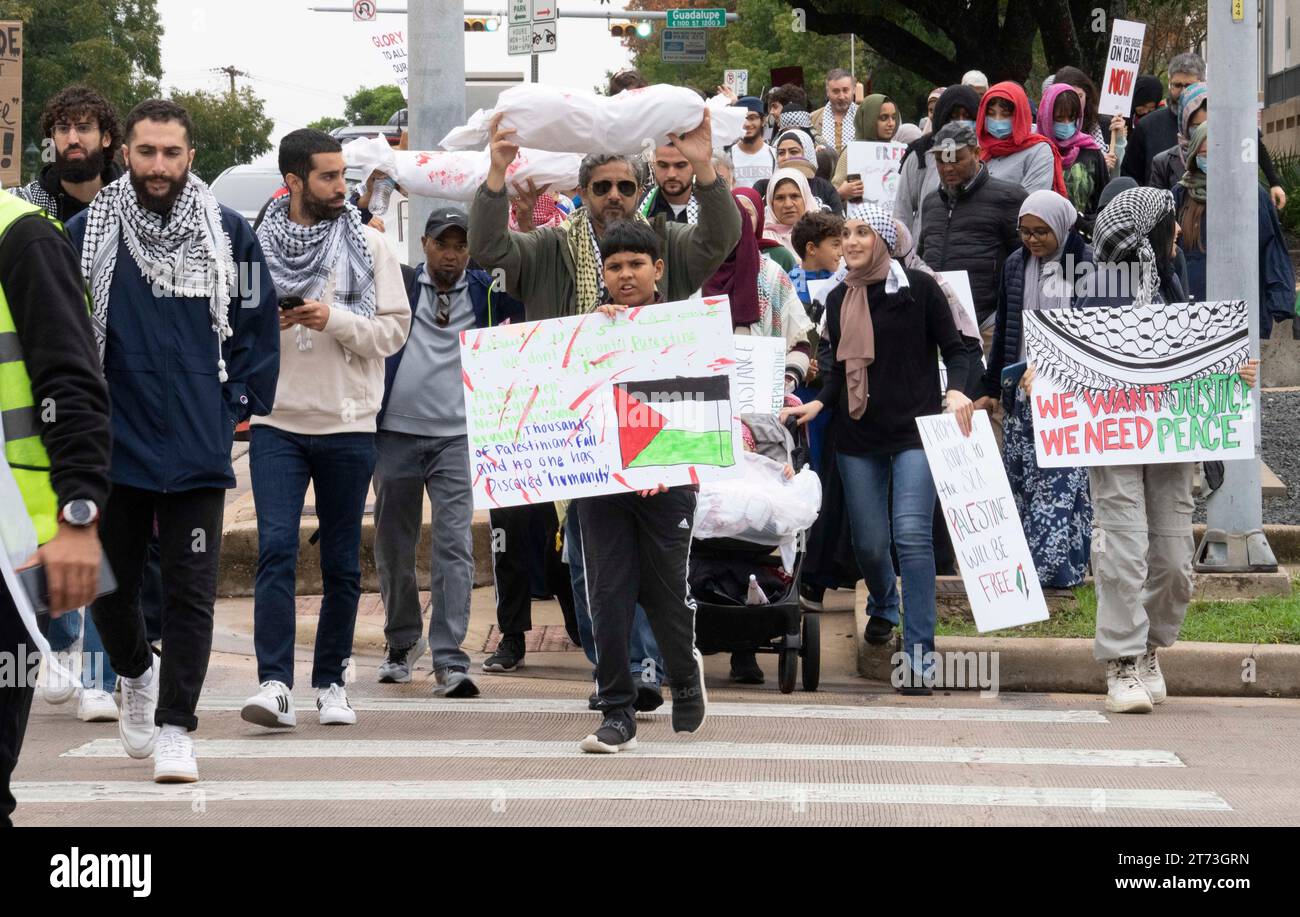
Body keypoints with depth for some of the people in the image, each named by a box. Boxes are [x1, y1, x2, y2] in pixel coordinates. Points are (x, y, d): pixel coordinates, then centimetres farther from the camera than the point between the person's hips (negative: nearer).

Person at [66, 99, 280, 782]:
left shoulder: (228, 233, 1)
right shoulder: (88, 233, -1)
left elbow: (258, 324, 9)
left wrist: (238, 404, 3)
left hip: (198, 448, -1)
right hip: (113, 444, 1)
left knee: (190, 591, -2)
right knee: (110, 584, 12)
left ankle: (174, 726, 4)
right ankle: (135, 674, 40)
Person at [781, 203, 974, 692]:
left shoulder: (917, 288, -3)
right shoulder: (838, 299, 11)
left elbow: (953, 349, 0)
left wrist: (957, 391, -18)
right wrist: (818, 404, 0)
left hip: (914, 431, -4)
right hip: (858, 437, 4)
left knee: (911, 533, -17)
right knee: (868, 542, 7)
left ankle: (918, 651, -15)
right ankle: (883, 607, 41)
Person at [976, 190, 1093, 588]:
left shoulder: (1087, 266, -5)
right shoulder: (1015, 266, 10)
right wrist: (992, 389, 18)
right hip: (1021, 395, 5)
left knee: (1063, 482, -6)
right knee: (1021, 479, 3)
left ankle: (1057, 565, -5)